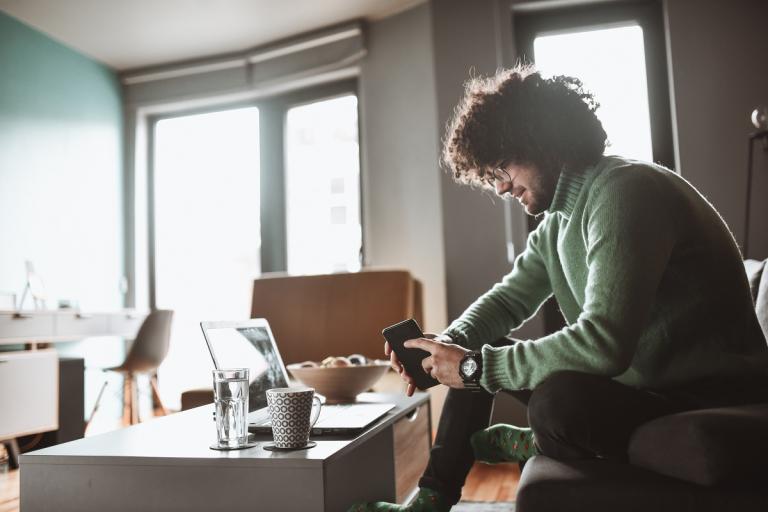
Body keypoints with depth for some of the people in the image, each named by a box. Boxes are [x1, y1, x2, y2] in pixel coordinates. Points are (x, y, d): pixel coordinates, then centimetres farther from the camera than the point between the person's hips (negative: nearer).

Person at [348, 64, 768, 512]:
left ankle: (520, 446, 0)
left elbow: (603, 343, -33)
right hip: (635, 379, 9)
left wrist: (476, 366, -23)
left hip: (711, 400, -9)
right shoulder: (558, 220, 6)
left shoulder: (626, 191, -23)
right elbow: (509, 298, 14)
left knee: (560, 401, -36)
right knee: (480, 351, 10)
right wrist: (444, 345, -6)